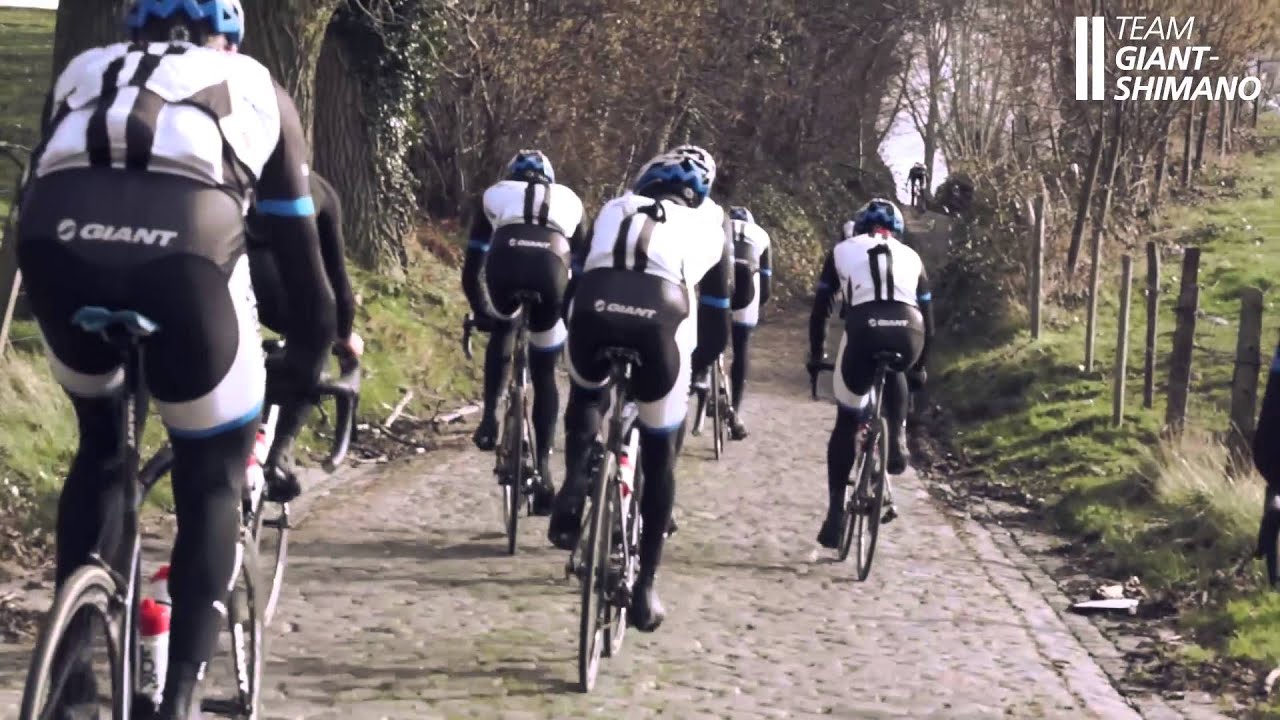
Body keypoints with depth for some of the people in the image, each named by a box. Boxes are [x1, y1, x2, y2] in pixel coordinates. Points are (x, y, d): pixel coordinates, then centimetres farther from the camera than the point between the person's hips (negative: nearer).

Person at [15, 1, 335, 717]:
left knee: (100, 444, 29)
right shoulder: (256, 86, 33)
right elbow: (297, 239, 35)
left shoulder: (85, 69, 37)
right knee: (213, 481, 18)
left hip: (58, 241, 3)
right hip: (185, 247, -2)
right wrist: (309, 358, 47)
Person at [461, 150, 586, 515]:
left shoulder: (494, 194, 34)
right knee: (544, 372, 16)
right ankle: (543, 470, 10)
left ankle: (490, 417, 16)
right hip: (551, 268, 0)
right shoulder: (568, 199, 37)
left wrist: (482, 313, 47)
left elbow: (471, 271, 33)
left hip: (504, 259, 0)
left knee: (502, 331, 33)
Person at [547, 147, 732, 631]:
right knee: (659, 460, 20)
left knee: (586, 396, 36)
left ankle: (573, 493, 11)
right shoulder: (707, 227, 32)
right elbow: (717, 315, 35)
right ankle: (644, 588, 21)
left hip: (595, 310, 1)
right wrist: (701, 361, 52)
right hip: (658, 320, -1)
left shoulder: (614, 209, 35)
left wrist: (584, 332, 53)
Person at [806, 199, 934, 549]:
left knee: (846, 424, 16)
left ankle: (835, 515, 13)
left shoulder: (843, 250, 25)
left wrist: (815, 356, 38)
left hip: (863, 331, -1)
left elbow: (820, 309, 26)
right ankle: (897, 441, 19)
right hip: (908, 334, 1)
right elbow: (927, 318, 32)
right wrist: (919, 367, 43)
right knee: (894, 372, 39)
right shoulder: (910, 256, 29)